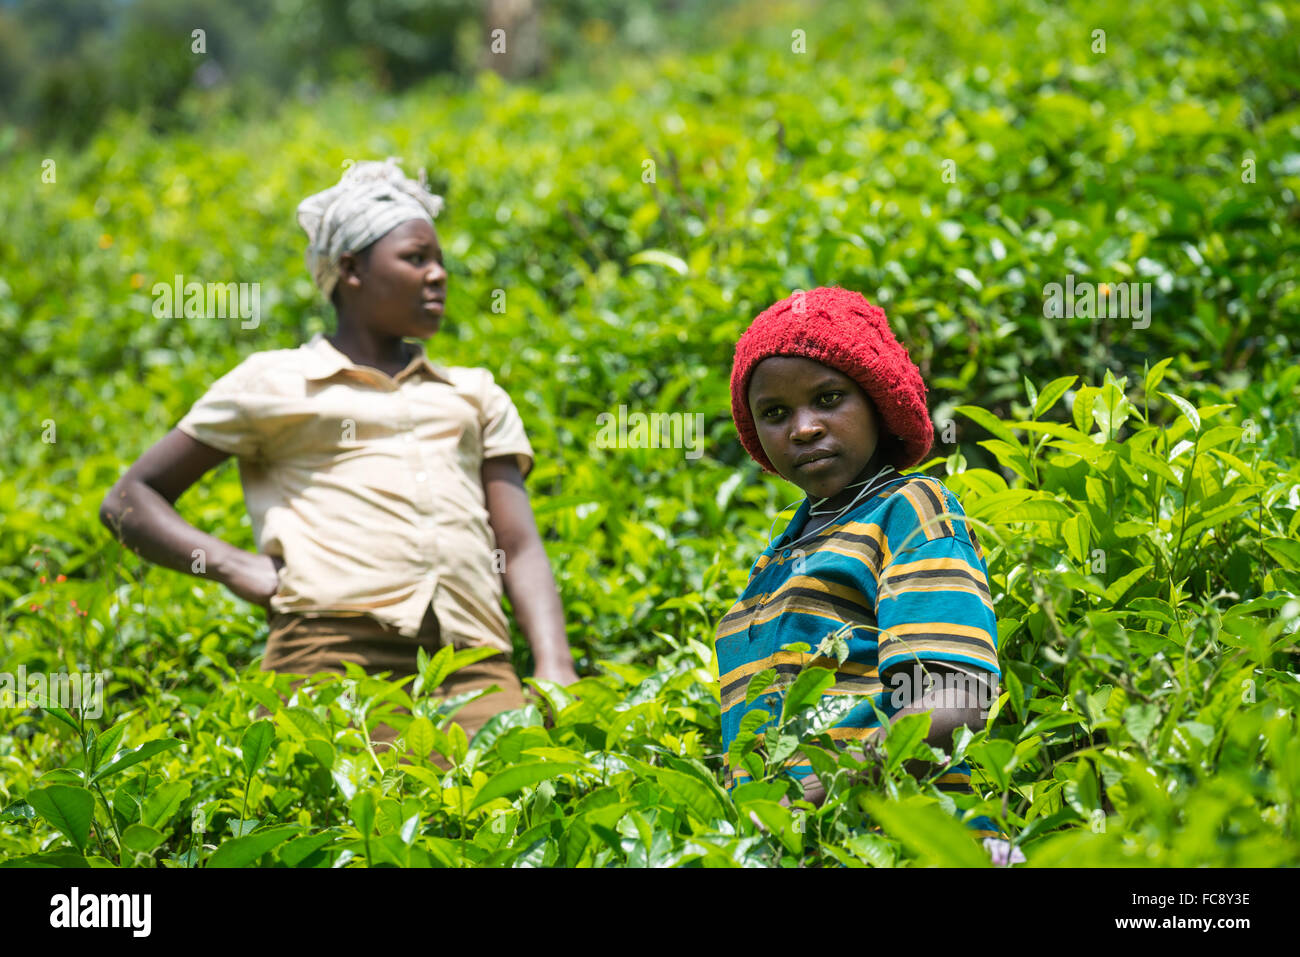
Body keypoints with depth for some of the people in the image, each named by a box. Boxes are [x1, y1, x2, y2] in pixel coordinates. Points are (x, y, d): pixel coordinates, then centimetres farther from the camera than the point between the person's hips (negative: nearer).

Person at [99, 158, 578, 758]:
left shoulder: (475, 395, 29)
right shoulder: (273, 382, 19)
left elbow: (521, 550, 19)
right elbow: (128, 502, 19)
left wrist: (556, 673, 1)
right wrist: (237, 568, 2)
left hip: (472, 660, 3)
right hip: (334, 645, -3)